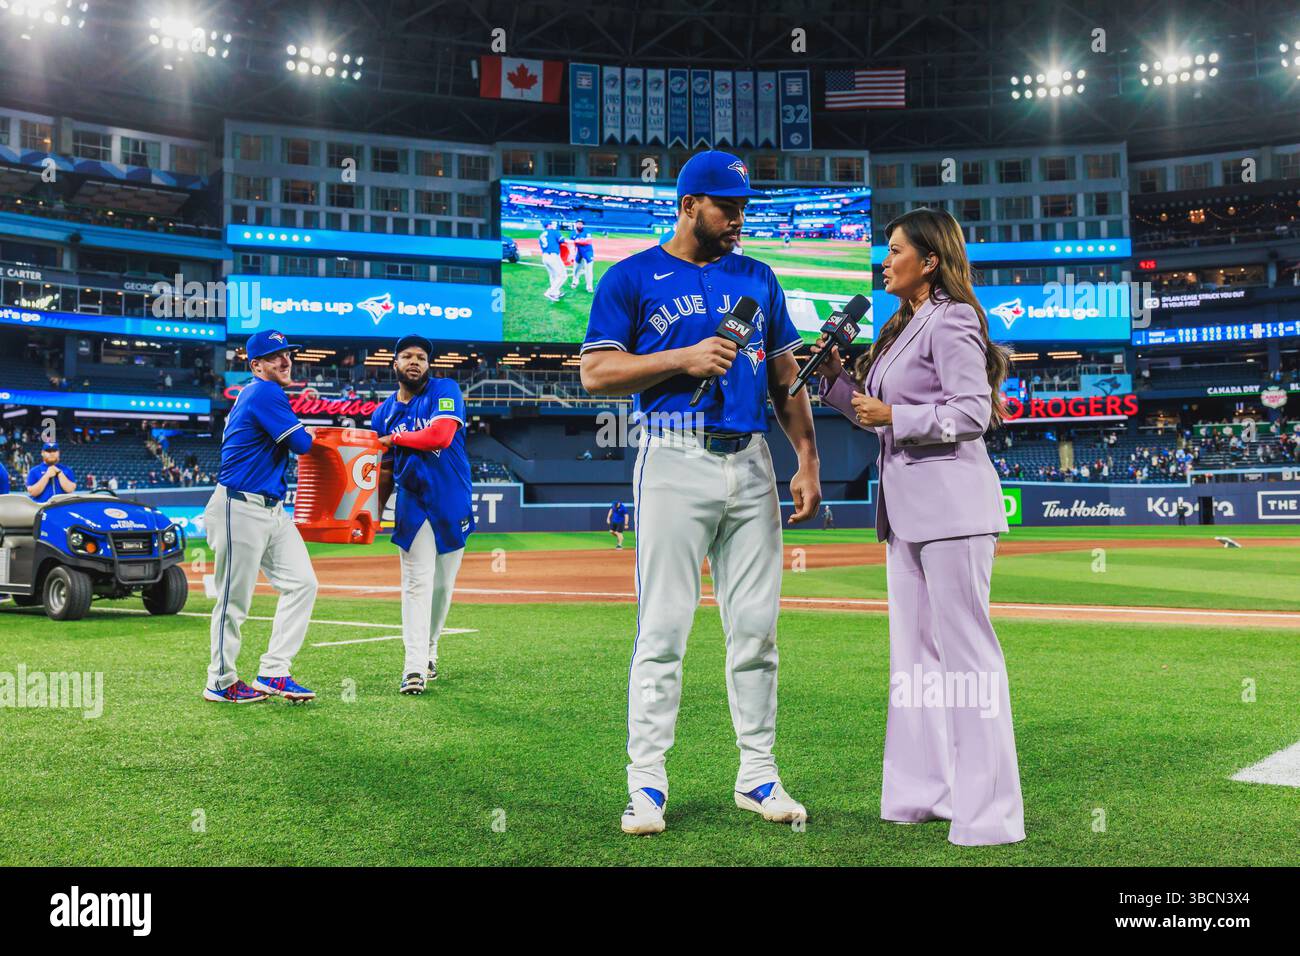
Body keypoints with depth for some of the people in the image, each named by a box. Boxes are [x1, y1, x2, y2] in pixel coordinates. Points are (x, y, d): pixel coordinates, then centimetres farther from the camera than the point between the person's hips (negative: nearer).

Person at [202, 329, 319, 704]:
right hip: (240, 509, -10)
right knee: (234, 599, 0)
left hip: (273, 510, 10)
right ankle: (220, 683, 12)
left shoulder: (251, 394, 15)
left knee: (301, 583, 4)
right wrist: (303, 433, 7)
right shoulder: (265, 393, -14)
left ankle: (273, 673, 7)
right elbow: (302, 444, -15)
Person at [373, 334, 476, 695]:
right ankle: (415, 667, -10)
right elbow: (385, 470, 14)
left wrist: (395, 438, -8)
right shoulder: (383, 413, 9)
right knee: (417, 584, -7)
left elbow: (441, 435, -20)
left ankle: (428, 649, 25)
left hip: (452, 504, -1)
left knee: (443, 586, 6)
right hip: (412, 505, 1)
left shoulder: (446, 391, -3)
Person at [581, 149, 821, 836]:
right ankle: (647, 782, 4)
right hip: (675, 462, -4)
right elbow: (596, 373, -3)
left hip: (751, 463, 5)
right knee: (663, 626, -5)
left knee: (756, 625, 5)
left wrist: (807, 460, 9)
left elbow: (785, 378, 18)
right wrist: (685, 357, -12)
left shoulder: (758, 279, 18)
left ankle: (758, 774, 15)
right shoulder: (632, 278, 4)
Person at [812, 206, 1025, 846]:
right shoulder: (903, 326, 19)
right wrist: (836, 378, 11)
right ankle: (925, 792, 23)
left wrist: (893, 417, -17)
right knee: (914, 650, 13)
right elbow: (880, 412, 23)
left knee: (965, 648, -8)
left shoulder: (951, 321, -9)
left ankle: (989, 812, -2)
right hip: (906, 508, 10)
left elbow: (971, 414, -16)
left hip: (950, 503, -10)